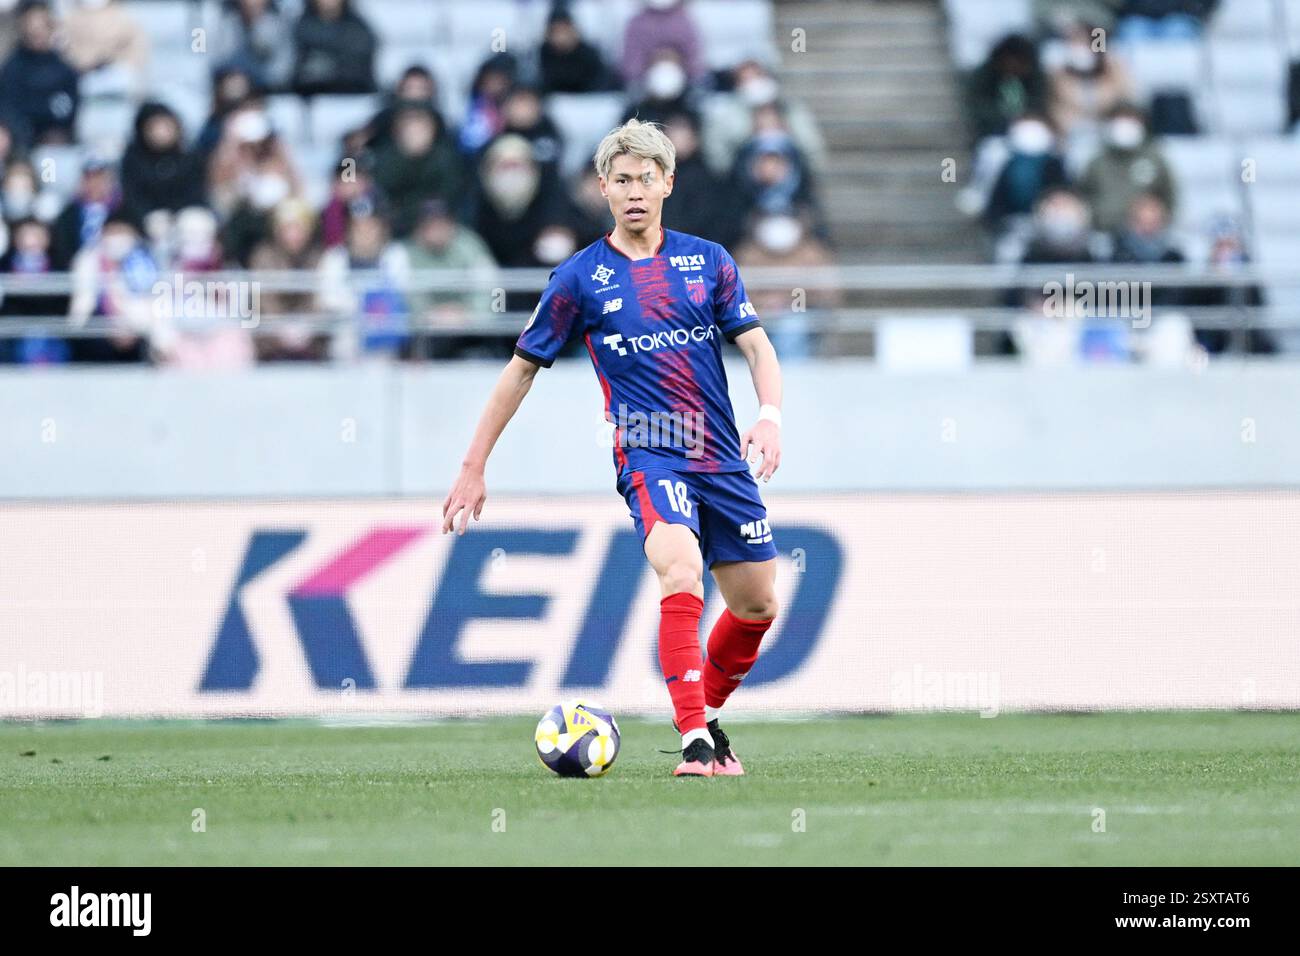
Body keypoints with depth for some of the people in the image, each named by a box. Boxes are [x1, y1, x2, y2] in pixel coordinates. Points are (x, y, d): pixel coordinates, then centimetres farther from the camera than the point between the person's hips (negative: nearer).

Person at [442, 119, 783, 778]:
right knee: (682, 570, -30)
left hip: (724, 459, 4)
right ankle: (694, 744, -32)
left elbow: (756, 345, 5)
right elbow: (523, 367, 7)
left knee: (758, 605, 10)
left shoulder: (708, 260, 7)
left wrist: (770, 415, -16)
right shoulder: (580, 278, 1)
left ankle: (707, 717, 36)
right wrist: (473, 468, 7)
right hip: (647, 454, -4)